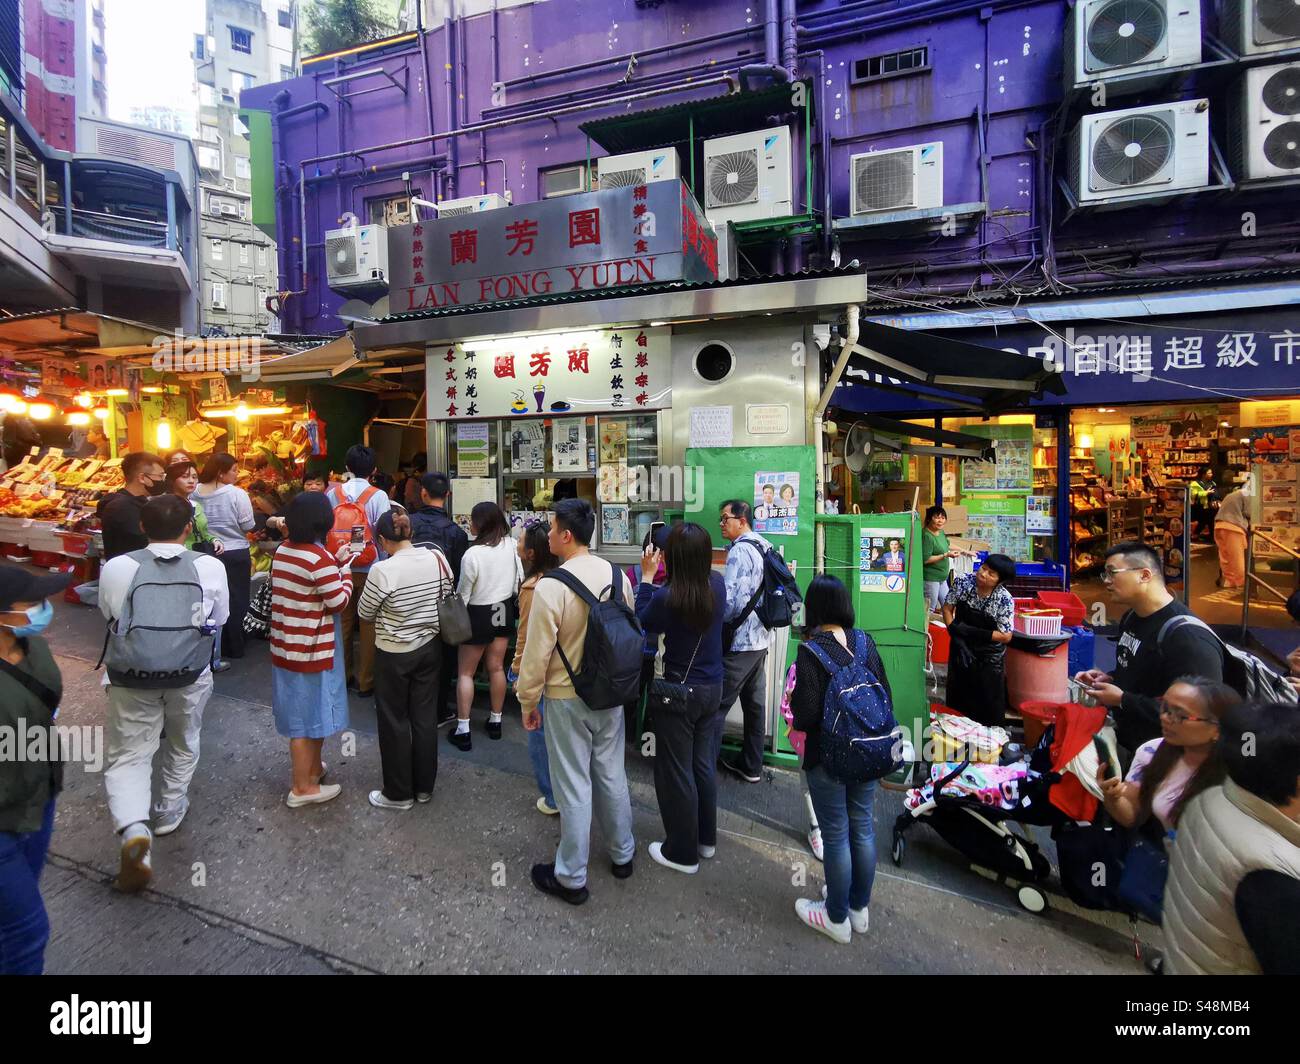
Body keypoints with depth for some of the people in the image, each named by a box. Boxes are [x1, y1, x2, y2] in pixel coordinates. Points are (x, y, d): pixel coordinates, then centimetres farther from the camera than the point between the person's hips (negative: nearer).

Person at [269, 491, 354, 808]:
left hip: (286, 644, 8)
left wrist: (336, 561, 10)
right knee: (308, 715, 5)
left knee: (302, 710, 22)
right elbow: (339, 602, -16)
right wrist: (346, 568, -5)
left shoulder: (283, 550, 3)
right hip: (310, 649, -8)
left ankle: (312, 767, 39)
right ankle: (303, 788, 17)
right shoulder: (320, 558, -23)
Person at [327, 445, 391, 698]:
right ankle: (365, 682, 14)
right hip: (369, 569, -3)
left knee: (342, 622, 16)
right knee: (368, 625, 7)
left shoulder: (332, 493, -1)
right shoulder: (378, 496, -12)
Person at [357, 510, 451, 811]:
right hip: (430, 648, 5)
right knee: (425, 716, 15)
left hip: (394, 654, -5)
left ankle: (399, 793, 25)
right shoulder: (437, 558, -9)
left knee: (394, 721, 11)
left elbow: (364, 613, -7)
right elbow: (447, 600, 4)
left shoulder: (383, 570, -22)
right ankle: (424, 786, 30)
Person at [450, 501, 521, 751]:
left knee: (465, 672, 9)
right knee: (497, 668, 15)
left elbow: (463, 594, -13)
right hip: (503, 611, 5)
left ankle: (463, 730, 12)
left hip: (479, 615, -5)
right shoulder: (511, 546, -9)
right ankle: (495, 721, 26)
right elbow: (519, 581, 3)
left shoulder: (472, 554, -23)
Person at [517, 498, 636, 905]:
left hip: (567, 700, -5)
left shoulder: (551, 587, -23)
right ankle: (622, 855, 39)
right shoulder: (617, 576, -5)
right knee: (612, 775, 21)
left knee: (574, 788, 8)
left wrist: (528, 702, -2)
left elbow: (536, 654, -18)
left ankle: (571, 878, 25)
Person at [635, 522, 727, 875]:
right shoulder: (717, 585, -10)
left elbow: (642, 624, -5)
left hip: (678, 692, -6)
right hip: (712, 687, 6)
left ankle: (682, 852, 26)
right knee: (703, 764, 21)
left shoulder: (667, 597, -26)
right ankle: (706, 839, 38)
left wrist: (647, 576, -3)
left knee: (675, 772, 11)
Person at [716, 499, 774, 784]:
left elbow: (729, 601, -22)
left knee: (717, 705, -3)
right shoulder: (766, 547, 9)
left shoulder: (739, 551, -17)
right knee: (754, 702, 15)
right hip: (761, 638, 9)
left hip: (739, 642, -9)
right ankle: (752, 766, 25)